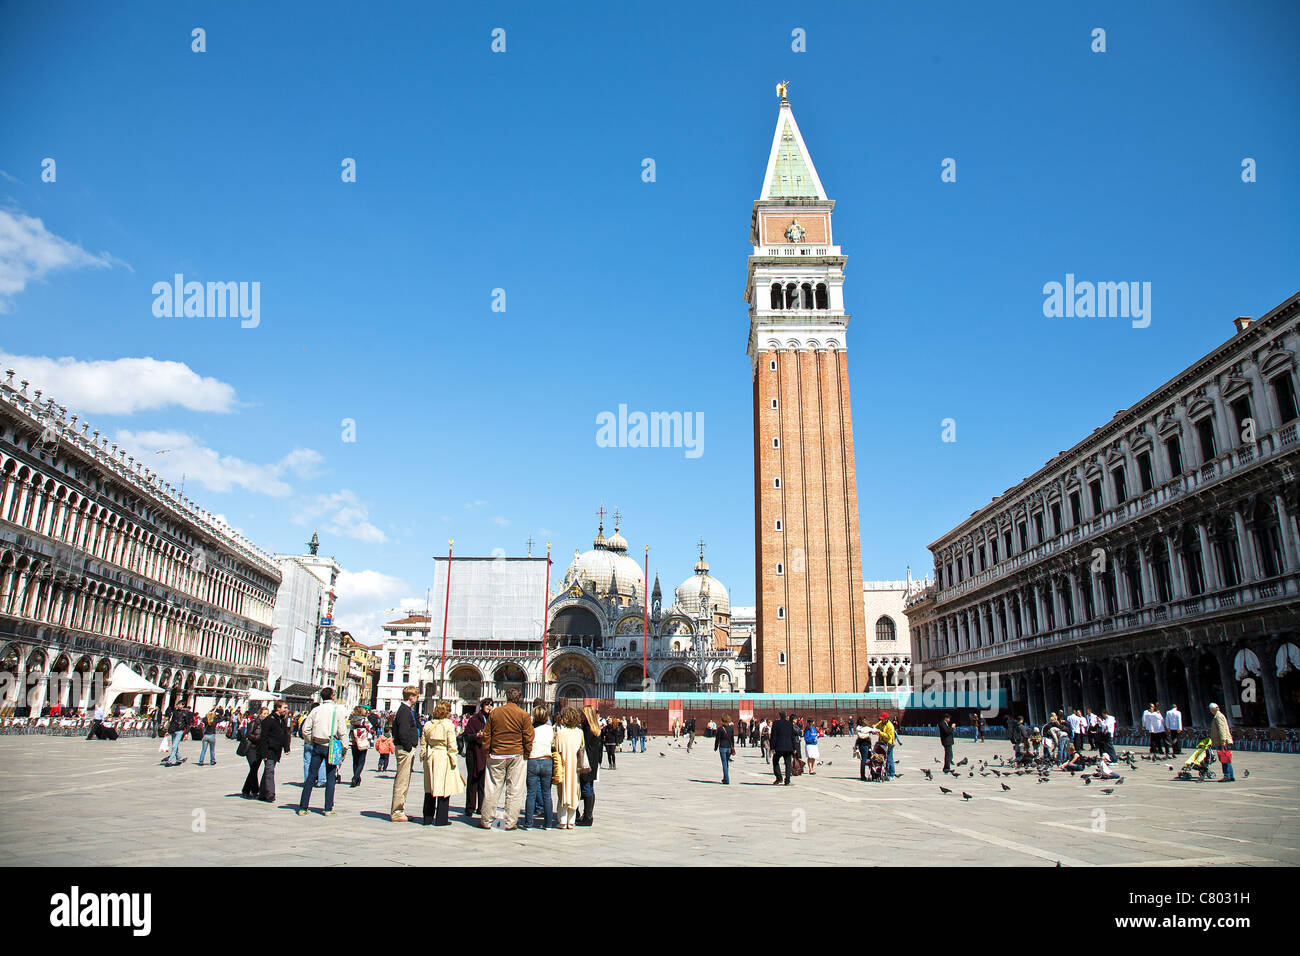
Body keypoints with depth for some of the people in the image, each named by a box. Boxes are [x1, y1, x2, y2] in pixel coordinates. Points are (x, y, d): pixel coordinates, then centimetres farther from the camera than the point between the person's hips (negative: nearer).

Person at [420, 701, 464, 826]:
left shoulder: (428, 724, 6)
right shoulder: (449, 725, -9)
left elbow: (423, 743, 11)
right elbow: (451, 745, -10)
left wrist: (423, 757, 19)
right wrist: (453, 760, -4)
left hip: (430, 758, 6)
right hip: (444, 758, -6)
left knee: (429, 789, 13)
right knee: (444, 789, 1)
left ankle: (428, 818, 18)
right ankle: (441, 819, 3)